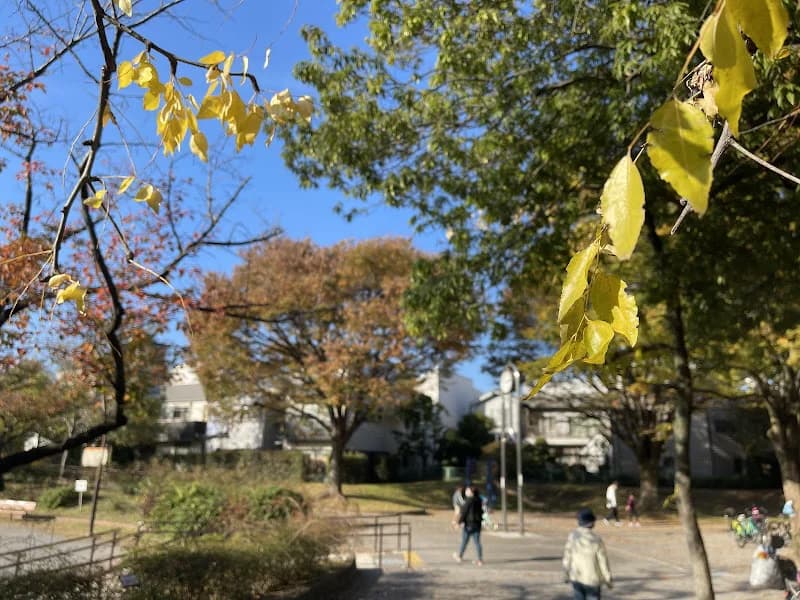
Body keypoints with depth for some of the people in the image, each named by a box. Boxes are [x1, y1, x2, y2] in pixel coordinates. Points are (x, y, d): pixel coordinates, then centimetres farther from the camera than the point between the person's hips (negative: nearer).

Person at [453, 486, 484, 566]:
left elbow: (464, 511, -15)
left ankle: (459, 556, 24)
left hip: (468, 523, -6)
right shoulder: (478, 500, 5)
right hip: (477, 523, 6)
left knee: (464, 541, 9)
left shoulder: (469, 500, -16)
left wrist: (461, 521, -9)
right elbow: (481, 512, 12)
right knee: (477, 542, 7)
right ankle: (480, 559, 5)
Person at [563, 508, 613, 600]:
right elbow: (603, 562, -15)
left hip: (576, 577, 3)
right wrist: (608, 580, 1)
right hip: (592, 579, -3)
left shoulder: (572, 536, -14)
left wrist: (566, 574, 11)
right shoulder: (596, 540, -23)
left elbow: (567, 558, -5)